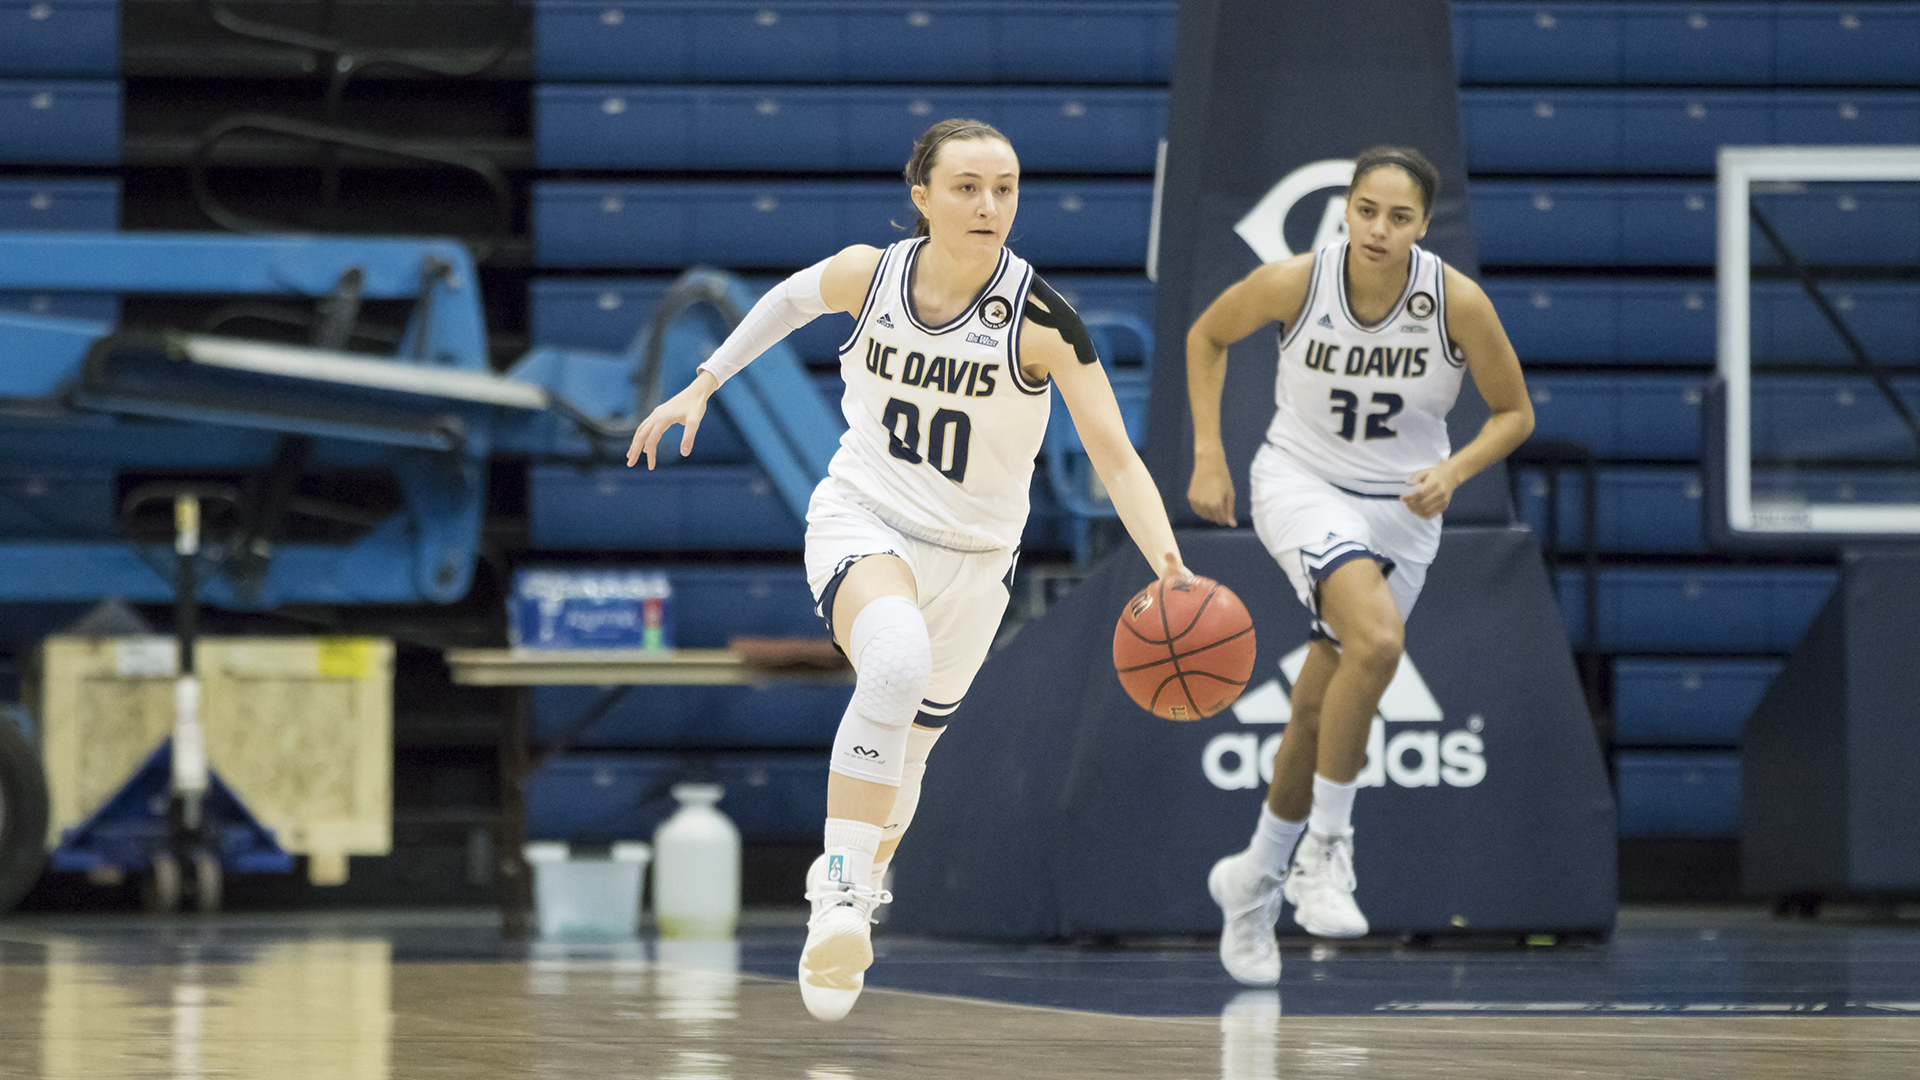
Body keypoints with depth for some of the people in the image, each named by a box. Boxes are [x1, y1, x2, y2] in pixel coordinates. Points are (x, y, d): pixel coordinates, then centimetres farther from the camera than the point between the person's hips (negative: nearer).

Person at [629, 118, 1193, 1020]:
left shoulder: (1041, 319, -18)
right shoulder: (869, 275, -11)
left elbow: (1114, 456, -23)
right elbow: (791, 298, 13)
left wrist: (1167, 561, -38)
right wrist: (702, 385, 13)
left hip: (971, 557, 1)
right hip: (861, 520, -1)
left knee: (901, 758, 14)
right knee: (897, 659, -35)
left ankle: (852, 898, 45)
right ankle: (840, 897, -31)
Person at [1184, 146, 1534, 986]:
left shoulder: (1458, 302, -17)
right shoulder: (1293, 283, -19)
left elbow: (1514, 413, -4)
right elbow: (1206, 336, 1)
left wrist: (1455, 470, -22)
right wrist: (1208, 457, -4)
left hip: (1401, 511, 3)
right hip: (1301, 484, -2)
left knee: (1321, 707, 11)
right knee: (1378, 640, -30)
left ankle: (1255, 879, 33)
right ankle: (1325, 847, -15)